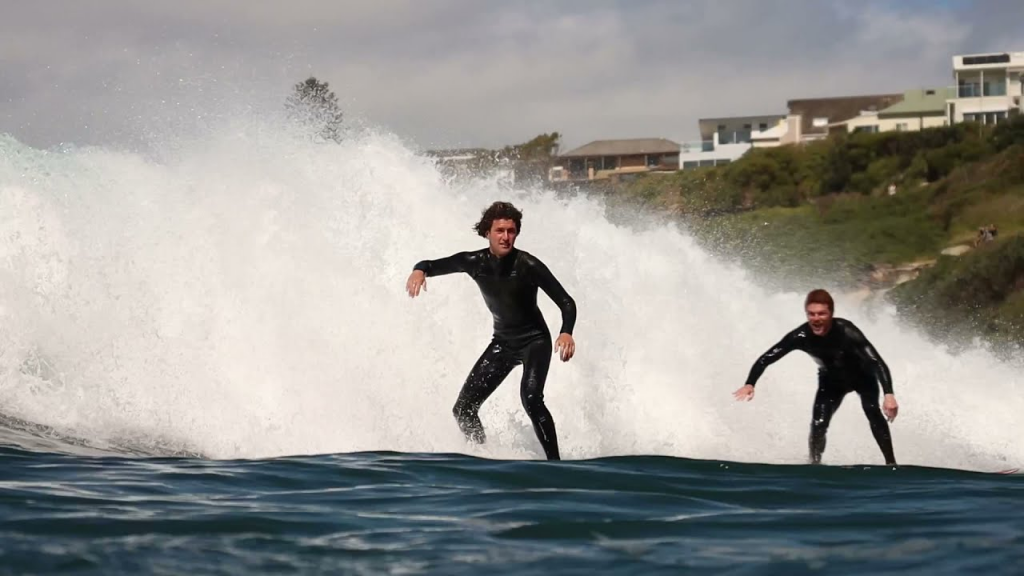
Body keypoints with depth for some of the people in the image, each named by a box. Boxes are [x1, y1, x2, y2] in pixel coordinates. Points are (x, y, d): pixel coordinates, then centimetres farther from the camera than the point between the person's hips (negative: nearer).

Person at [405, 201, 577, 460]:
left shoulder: (528, 265, -21)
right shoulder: (474, 262, -10)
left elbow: (567, 303, -20)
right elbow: (433, 265, 1)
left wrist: (566, 333, -40)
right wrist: (419, 271, -24)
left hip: (535, 341, -5)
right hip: (502, 342, 5)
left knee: (531, 398, -30)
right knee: (463, 409, -2)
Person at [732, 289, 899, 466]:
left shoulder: (846, 332, -38)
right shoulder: (801, 336, -29)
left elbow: (878, 362, -45)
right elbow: (765, 359, -23)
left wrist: (889, 394, -59)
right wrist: (749, 384, -40)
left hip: (862, 377, -3)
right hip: (832, 381, 3)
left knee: (873, 413, -26)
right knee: (818, 425, -14)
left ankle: (891, 463, -22)